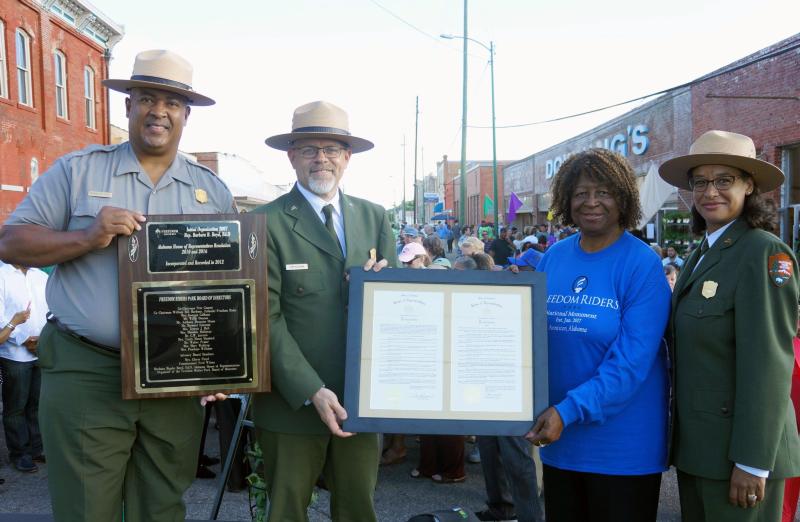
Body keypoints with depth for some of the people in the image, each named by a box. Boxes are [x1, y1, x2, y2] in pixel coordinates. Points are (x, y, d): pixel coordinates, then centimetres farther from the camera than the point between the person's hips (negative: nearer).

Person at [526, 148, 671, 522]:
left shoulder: (642, 264, -12)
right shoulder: (553, 257, 3)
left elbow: (631, 362, -20)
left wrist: (568, 411, -26)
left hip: (622, 445, -5)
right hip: (558, 438, 5)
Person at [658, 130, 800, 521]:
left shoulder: (764, 253, -15)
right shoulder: (700, 256, 10)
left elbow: (767, 365, -19)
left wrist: (753, 462, -19)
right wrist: (679, 437, 12)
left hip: (736, 451, -7)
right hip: (695, 445, 7)